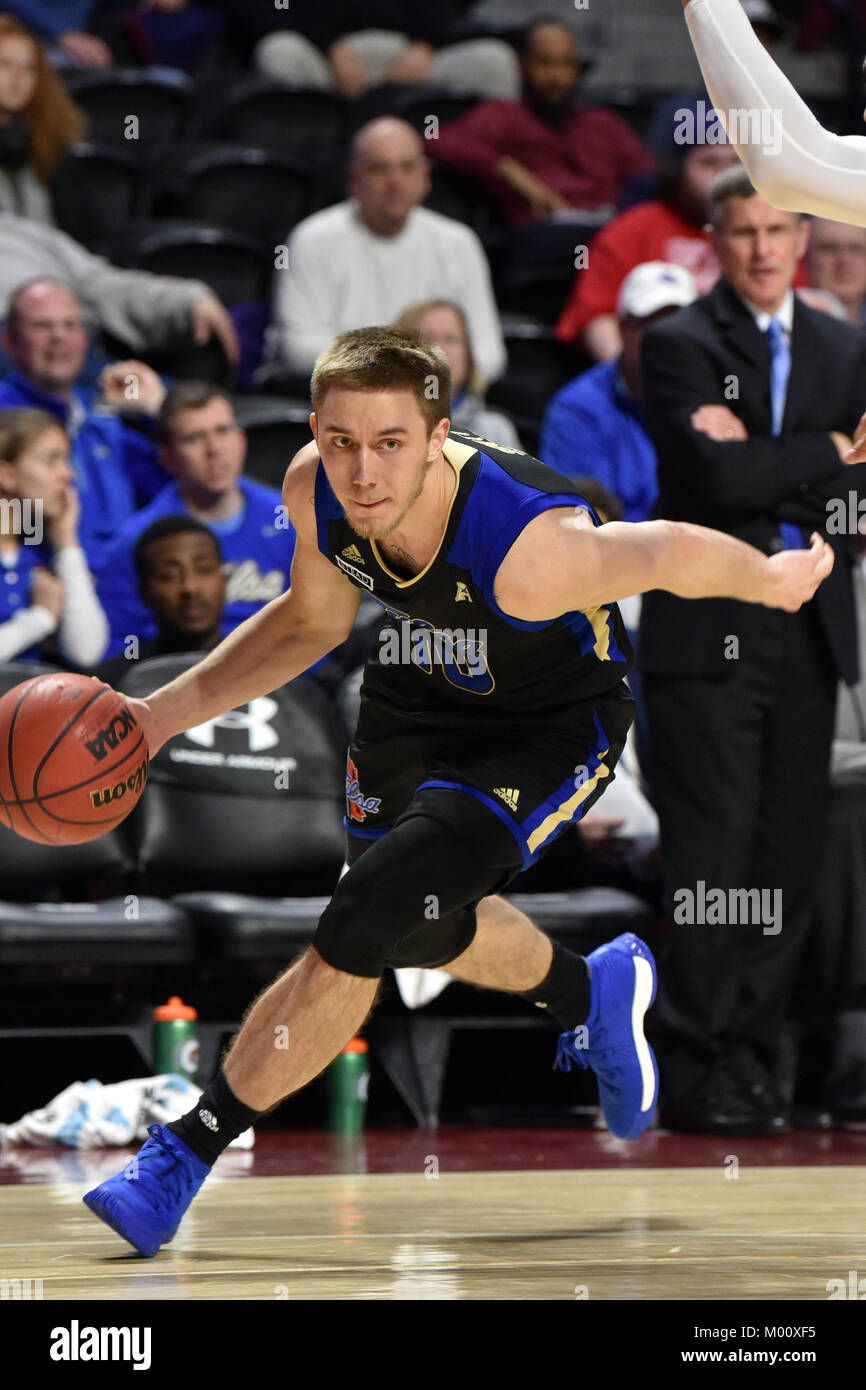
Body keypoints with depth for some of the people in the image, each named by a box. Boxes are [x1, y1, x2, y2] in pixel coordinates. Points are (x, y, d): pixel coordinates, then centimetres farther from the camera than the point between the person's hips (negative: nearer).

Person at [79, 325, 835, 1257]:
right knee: (415, 925, 25)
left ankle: (190, 1150, -7)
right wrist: (165, 712, -9)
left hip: (552, 726, -6)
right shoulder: (316, 490, -23)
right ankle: (589, 994, 55)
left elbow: (673, 552, -21)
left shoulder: (530, 550, -41)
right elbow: (313, 621, -1)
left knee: (363, 936, -21)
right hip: (419, 689, 6)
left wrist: (776, 580, -1)